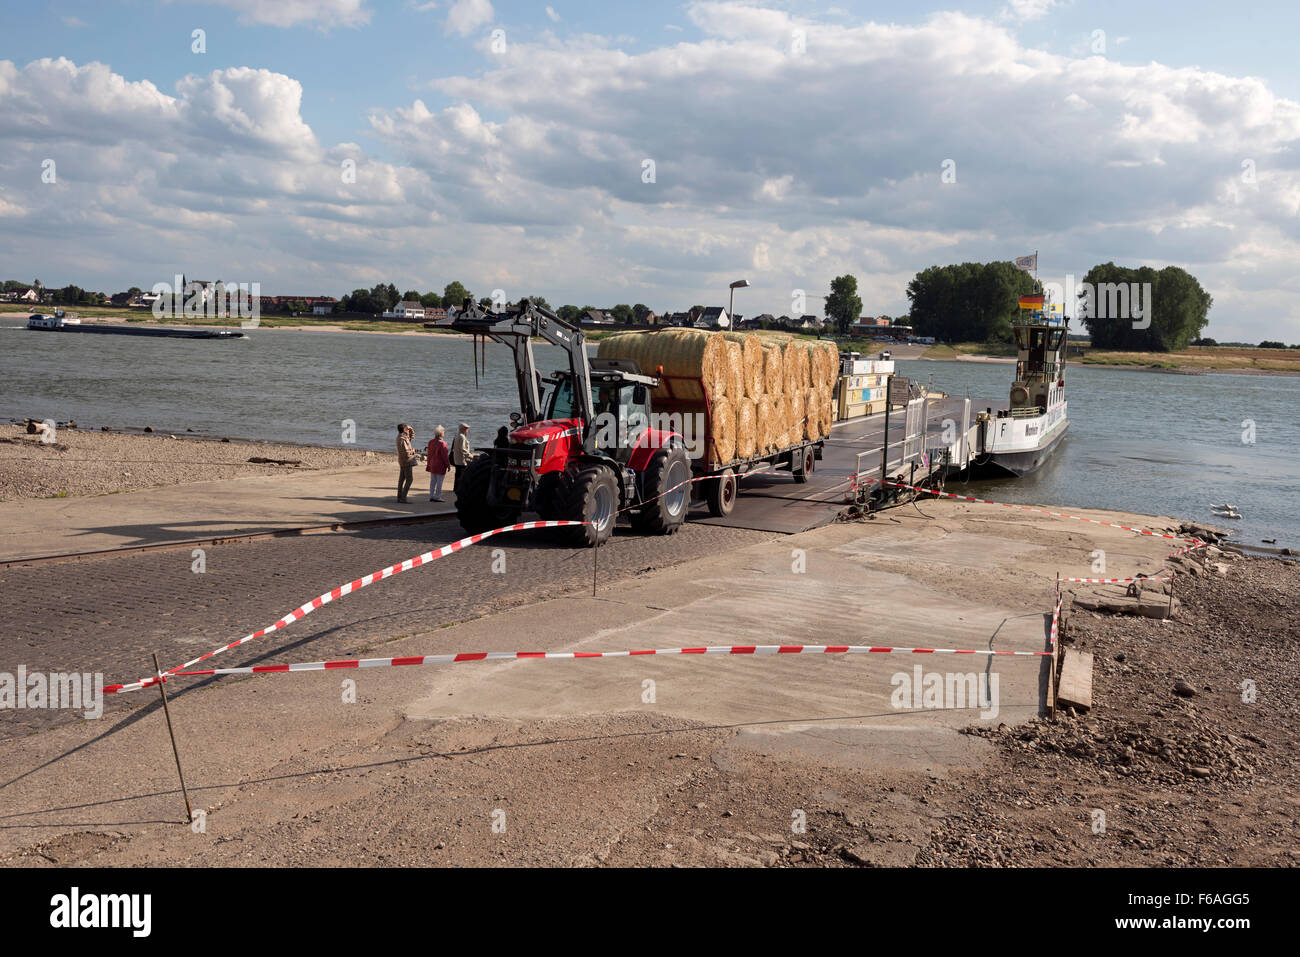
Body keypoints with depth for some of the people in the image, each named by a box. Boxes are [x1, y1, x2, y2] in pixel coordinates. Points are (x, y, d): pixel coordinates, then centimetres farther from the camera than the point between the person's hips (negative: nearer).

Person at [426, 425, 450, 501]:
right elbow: (445, 456, -16)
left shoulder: (430, 442, 4)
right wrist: (448, 465, -7)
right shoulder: (442, 444, -20)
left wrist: (428, 463, 21)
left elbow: (429, 454, 12)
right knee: (439, 482, 0)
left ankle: (431, 496, 16)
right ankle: (437, 497, 3)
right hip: (440, 466, -8)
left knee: (433, 481, 13)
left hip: (432, 465, 8)